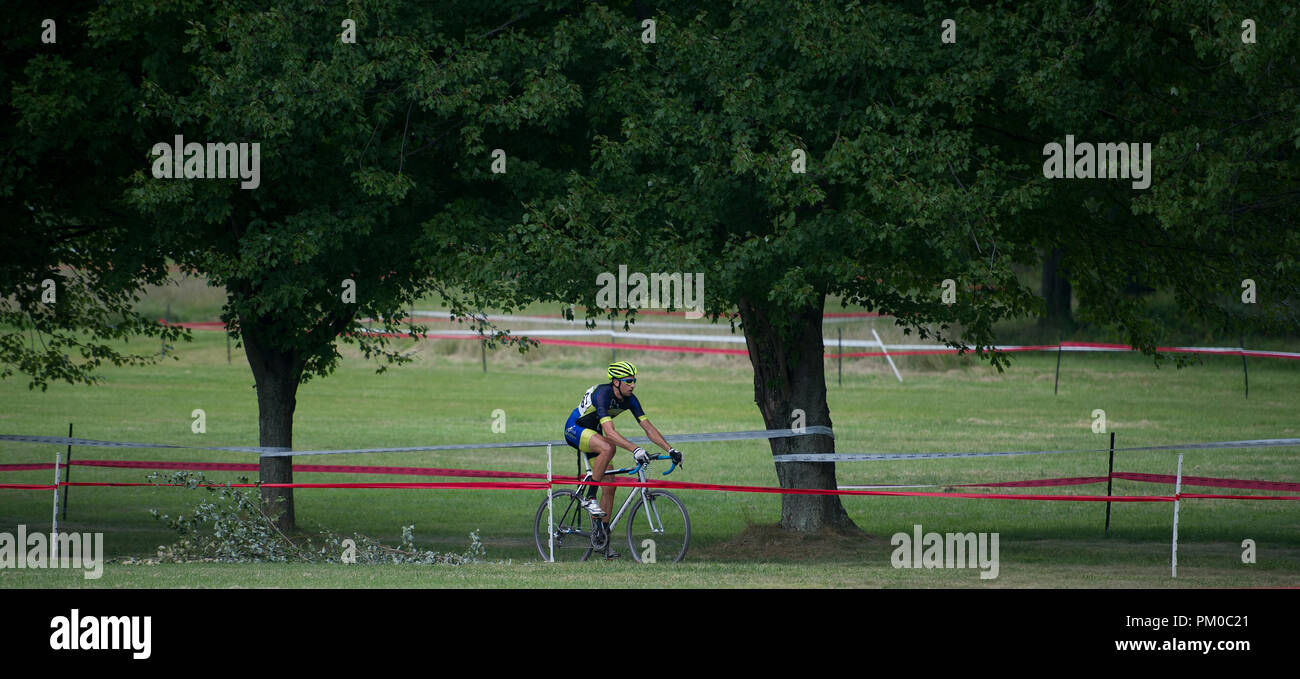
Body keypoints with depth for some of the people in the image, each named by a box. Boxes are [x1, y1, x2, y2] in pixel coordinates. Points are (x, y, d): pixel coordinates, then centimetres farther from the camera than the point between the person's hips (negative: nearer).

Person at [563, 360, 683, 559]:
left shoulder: (629, 400, -9)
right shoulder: (602, 394, -32)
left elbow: (648, 427, -8)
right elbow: (609, 431, -42)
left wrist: (670, 450, -20)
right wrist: (635, 450, -51)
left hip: (592, 434, 7)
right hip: (574, 429, -7)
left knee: (610, 486, -2)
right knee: (608, 448, -37)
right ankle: (589, 498, -25)